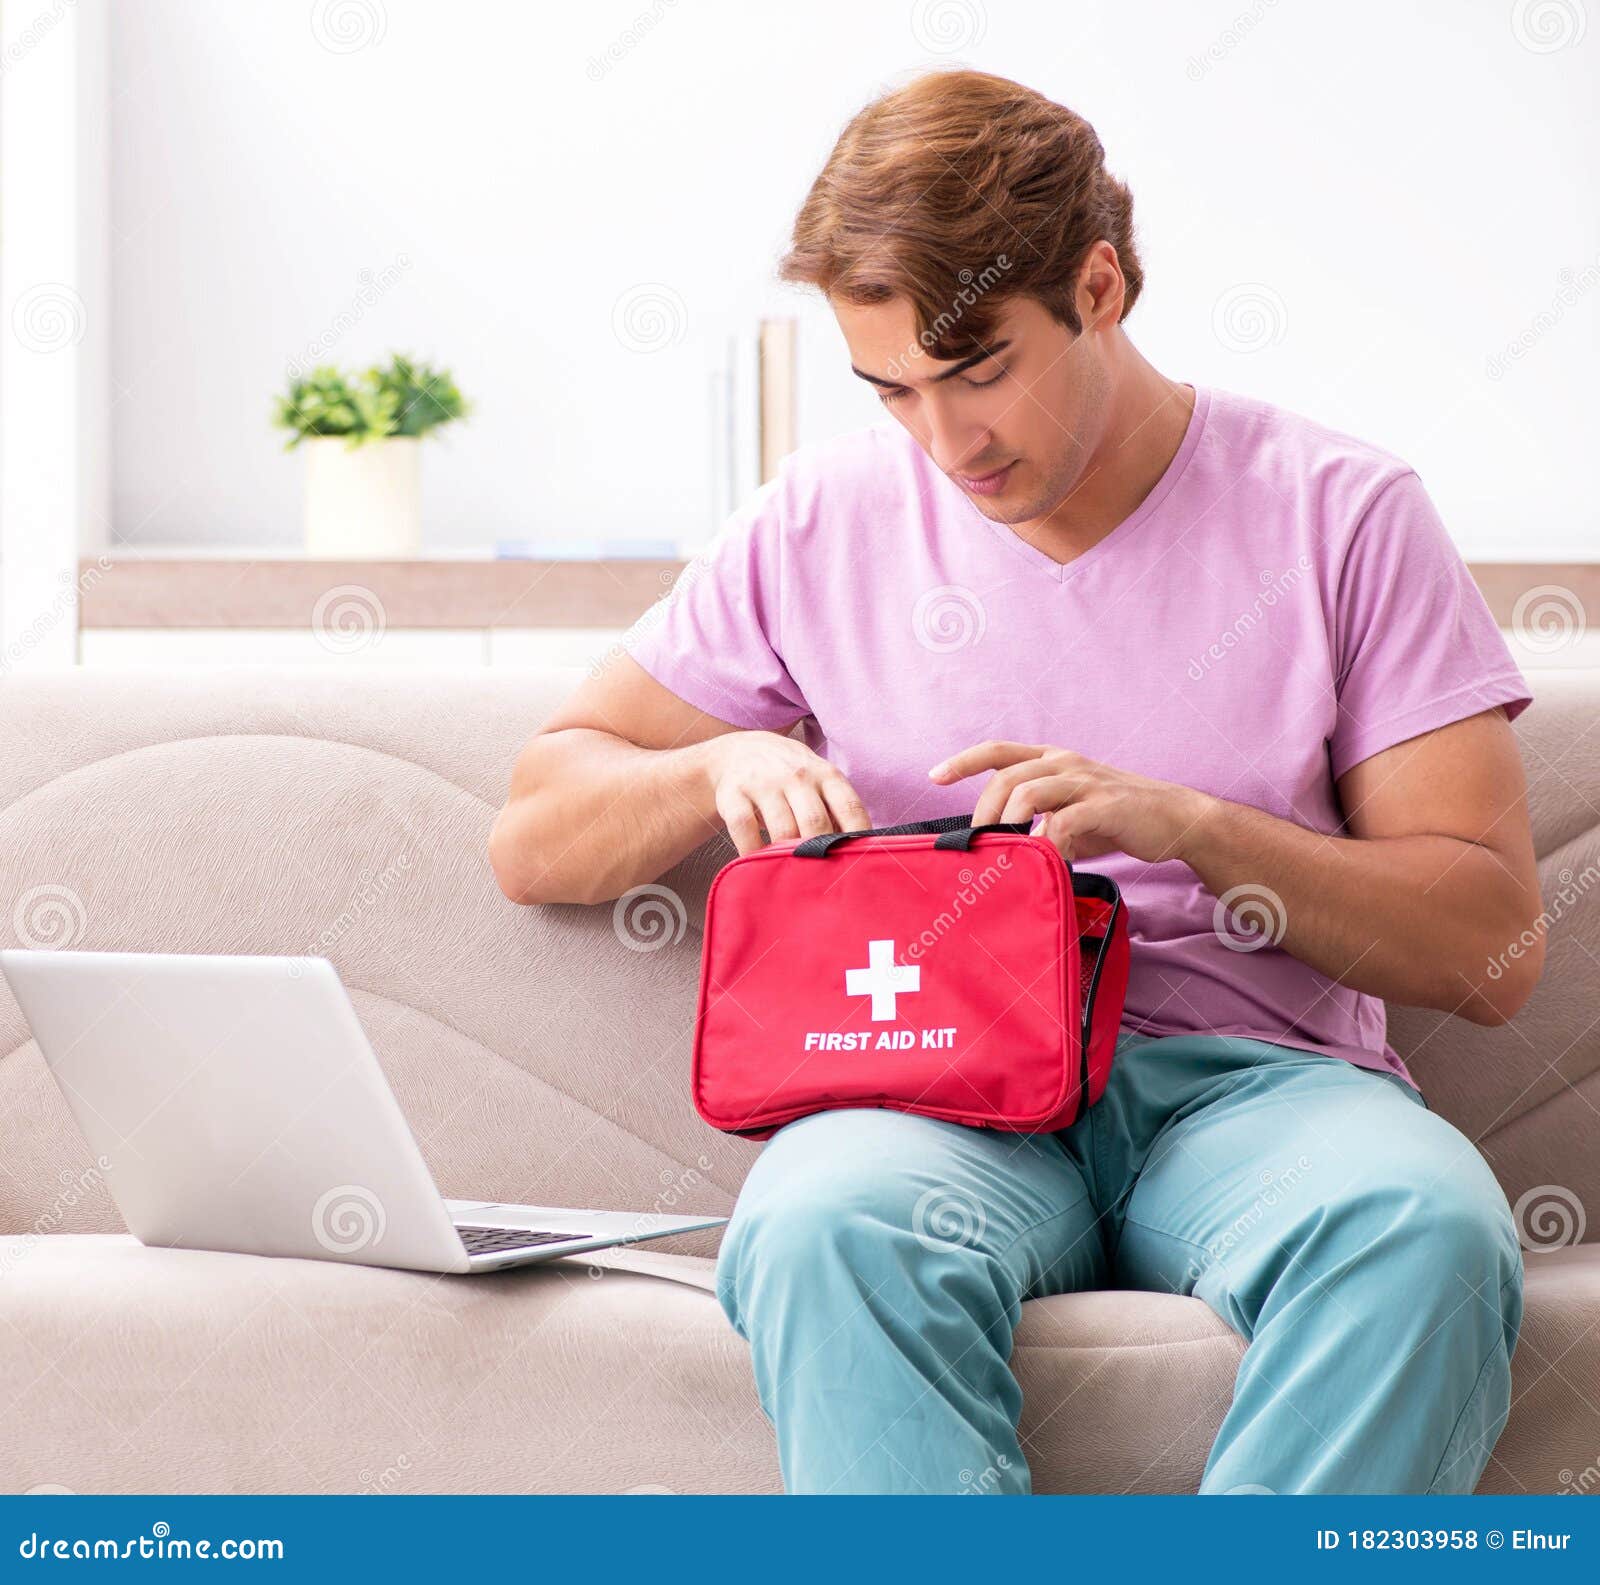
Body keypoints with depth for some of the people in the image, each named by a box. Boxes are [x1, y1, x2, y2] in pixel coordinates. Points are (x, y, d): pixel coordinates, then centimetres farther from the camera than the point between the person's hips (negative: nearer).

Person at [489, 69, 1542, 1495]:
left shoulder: (1339, 514, 7)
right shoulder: (823, 524, 13)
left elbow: (1492, 947, 2)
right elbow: (534, 839, 17)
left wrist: (1194, 825, -12)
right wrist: (723, 766, -4)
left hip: (1256, 1075, 0)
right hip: (944, 1088, 1)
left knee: (1429, 1229, -37)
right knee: (827, 1226, -37)